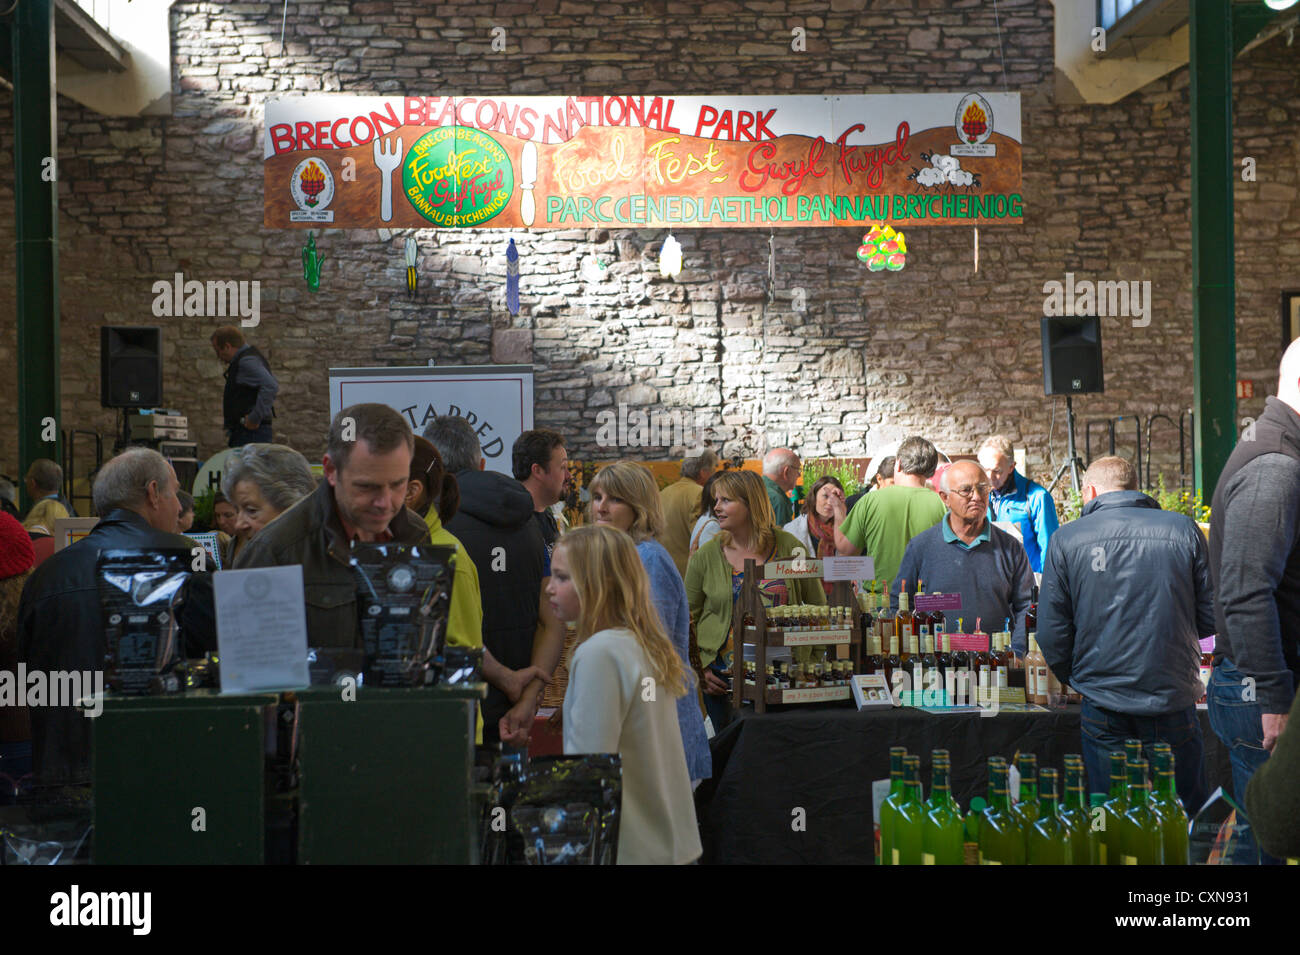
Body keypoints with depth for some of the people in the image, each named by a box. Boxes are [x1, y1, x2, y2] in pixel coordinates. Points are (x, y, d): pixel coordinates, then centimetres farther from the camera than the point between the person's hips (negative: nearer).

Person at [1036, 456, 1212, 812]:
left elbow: (1052, 635, -3)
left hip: (1103, 705, 0)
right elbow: (1211, 618, 2)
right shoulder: (1184, 529, 0)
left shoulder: (1065, 539, -3)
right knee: (1187, 816, 14)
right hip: (1173, 698, 1)